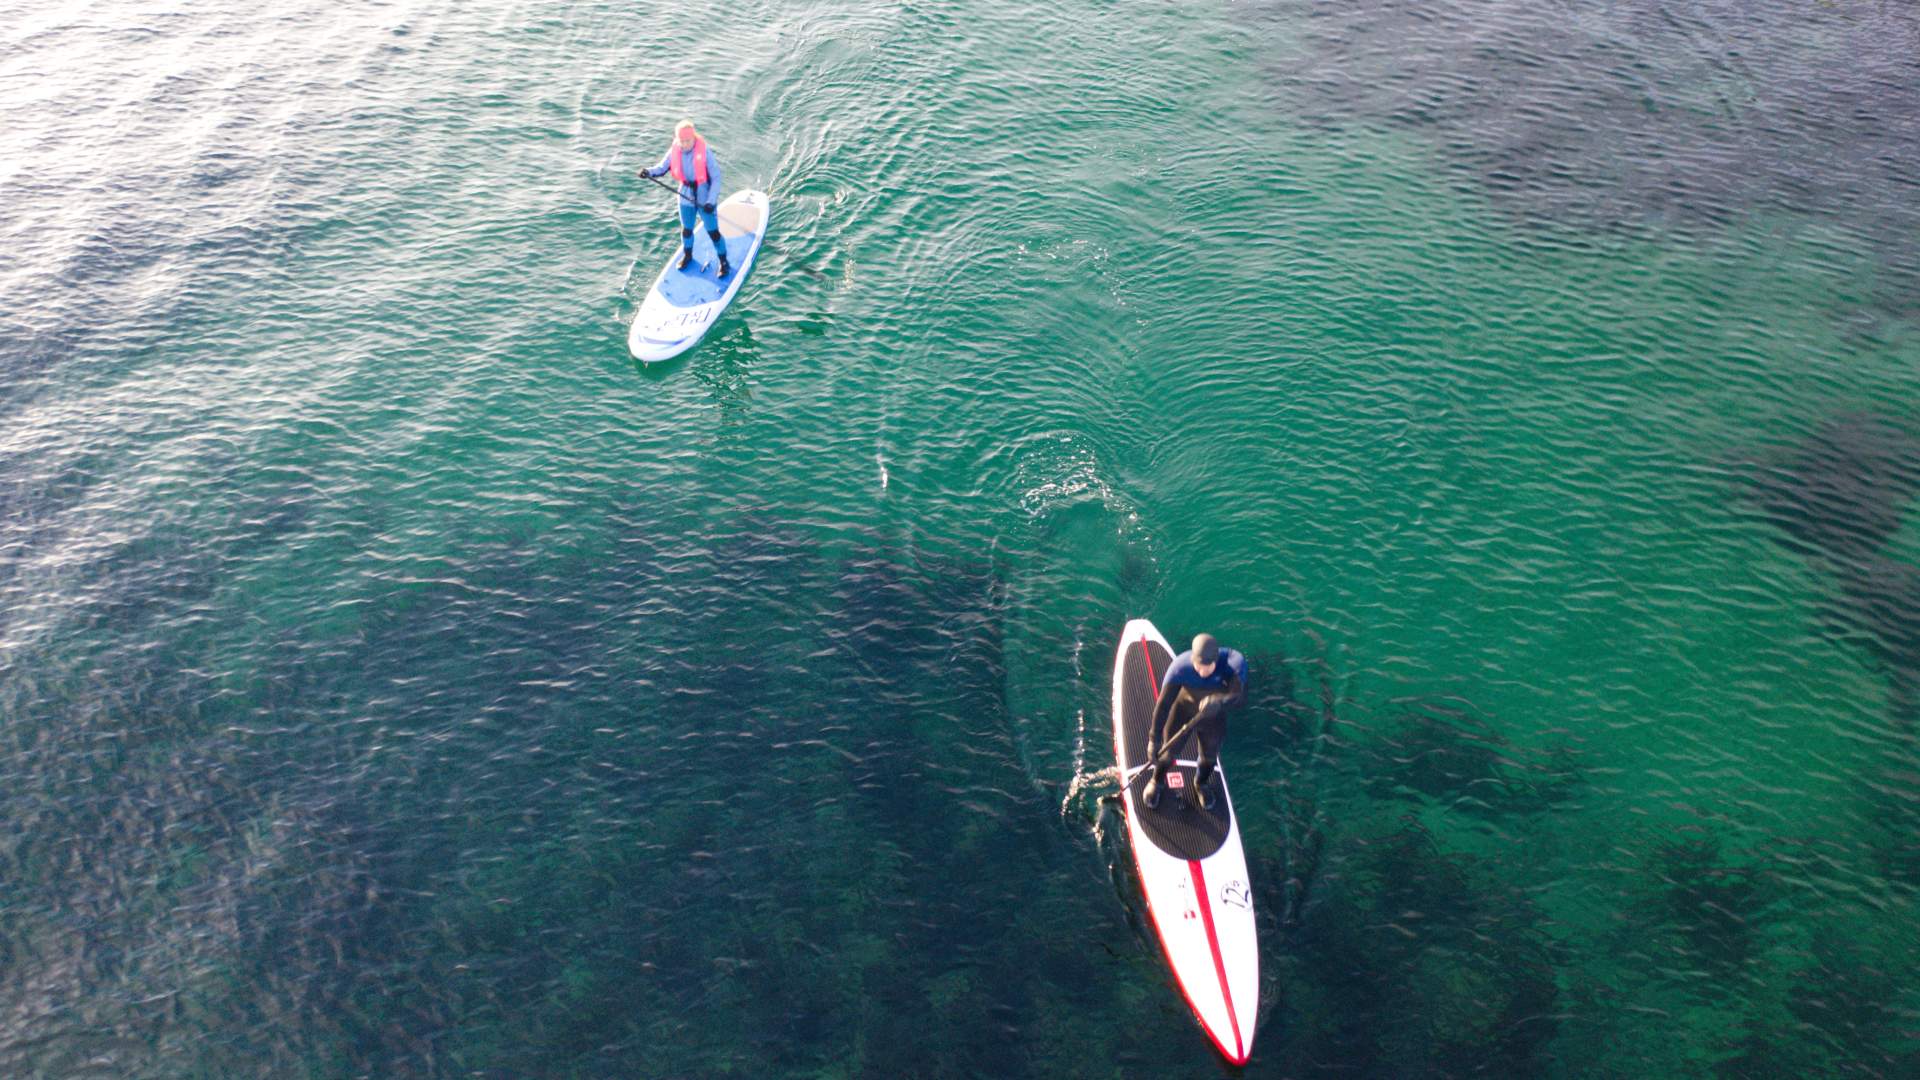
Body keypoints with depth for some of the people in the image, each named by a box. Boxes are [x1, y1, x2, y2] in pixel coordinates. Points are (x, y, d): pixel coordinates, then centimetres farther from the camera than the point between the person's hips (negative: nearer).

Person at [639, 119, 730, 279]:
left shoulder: (704, 151, -23)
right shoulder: (674, 151, -11)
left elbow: (716, 177, -18)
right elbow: (662, 167, -1)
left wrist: (711, 201, -24)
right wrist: (649, 172, -24)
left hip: (704, 196, -4)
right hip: (685, 194, 4)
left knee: (713, 231, 1)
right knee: (686, 229, 20)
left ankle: (724, 263, 19)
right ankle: (687, 255, 46)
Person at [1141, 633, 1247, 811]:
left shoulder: (1234, 662, -36)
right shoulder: (1180, 667, -37)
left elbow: (1240, 696, -45)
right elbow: (1163, 704, -30)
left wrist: (1220, 701, -66)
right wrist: (1154, 739, -27)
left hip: (1213, 714, 2)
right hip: (1183, 708, -1)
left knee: (1210, 755, 22)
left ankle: (1201, 784, 57)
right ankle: (1156, 781, 49)